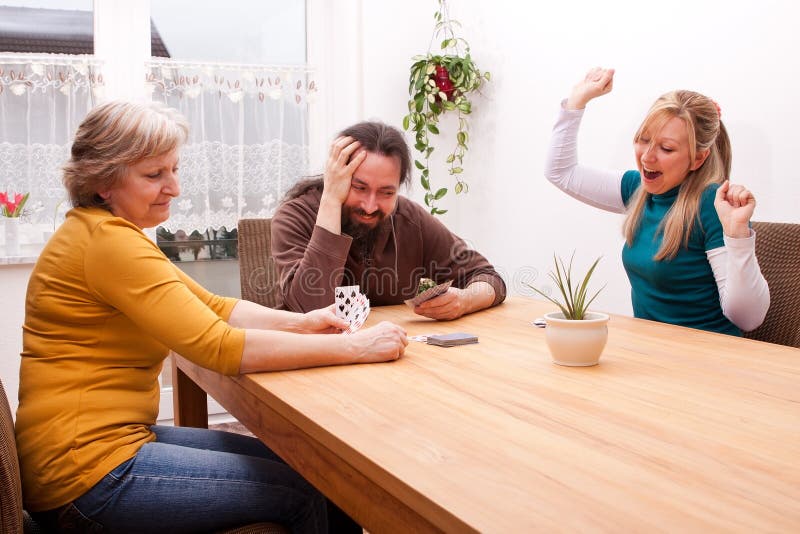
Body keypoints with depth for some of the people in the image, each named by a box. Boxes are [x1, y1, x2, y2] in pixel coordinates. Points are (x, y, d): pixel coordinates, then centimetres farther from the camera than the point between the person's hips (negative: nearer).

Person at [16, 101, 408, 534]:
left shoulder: (111, 232, 11)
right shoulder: (108, 241, -21)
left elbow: (212, 307, 7)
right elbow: (218, 346, -26)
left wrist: (299, 322, -10)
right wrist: (355, 347, -24)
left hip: (117, 433, 9)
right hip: (89, 468, -9)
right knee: (300, 492, -5)